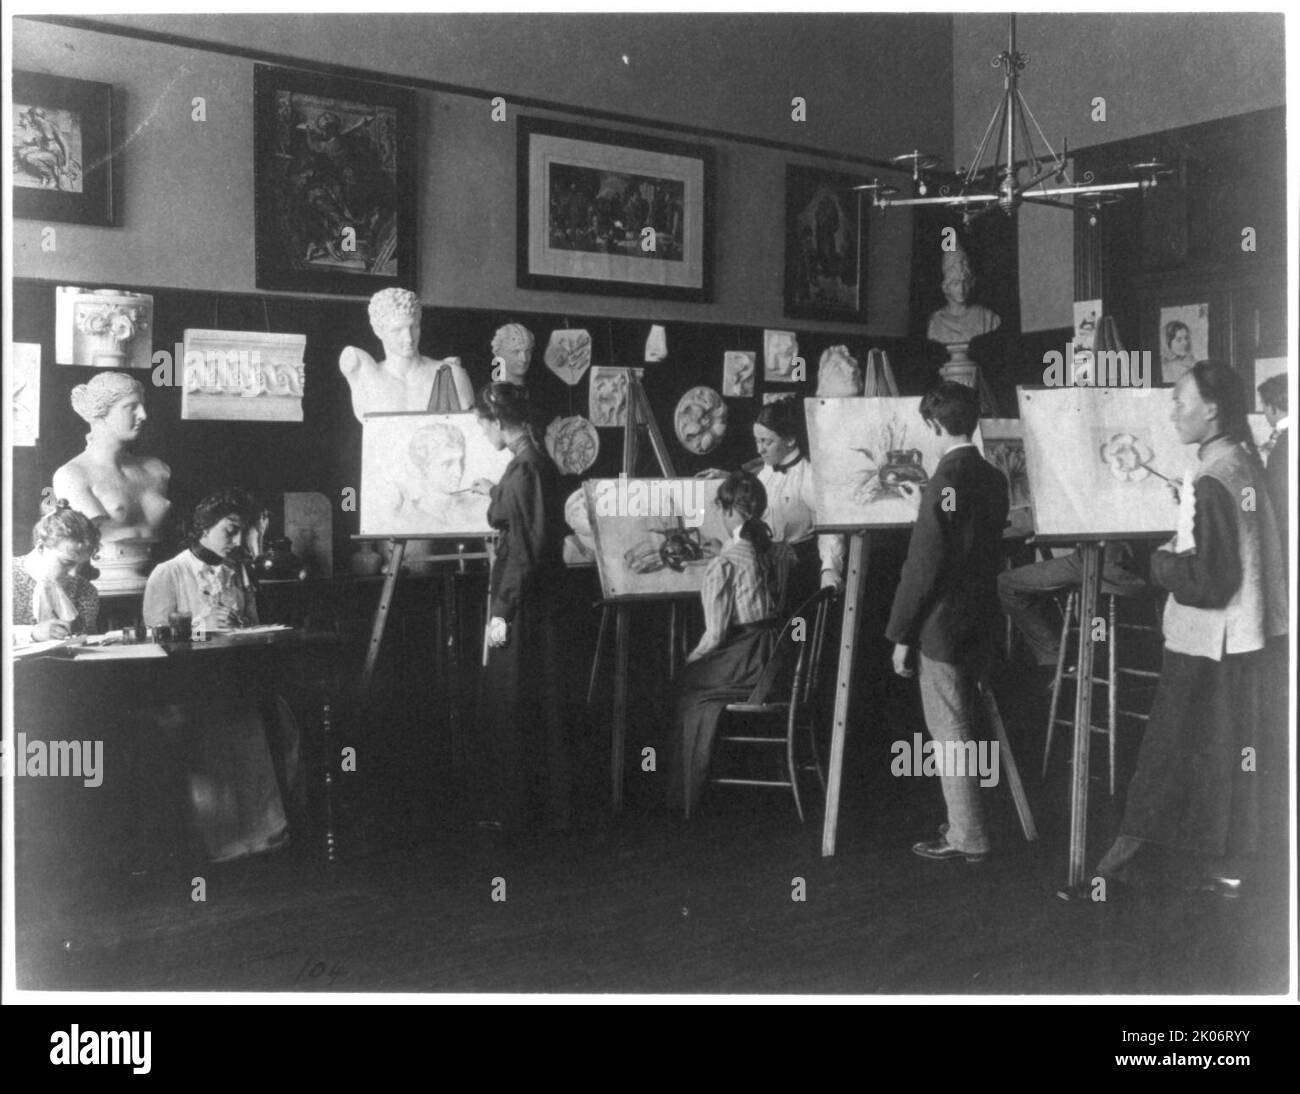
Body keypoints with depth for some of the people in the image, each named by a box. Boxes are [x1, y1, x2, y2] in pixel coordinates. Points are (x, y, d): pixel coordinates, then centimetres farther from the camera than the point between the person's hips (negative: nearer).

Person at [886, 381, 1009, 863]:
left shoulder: (948, 477, -18)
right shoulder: (993, 477, 7)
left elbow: (923, 564, -19)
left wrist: (901, 634, -13)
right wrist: (924, 507, 26)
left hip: (942, 625, -9)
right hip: (978, 621, 9)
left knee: (950, 731, 0)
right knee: (961, 725, 18)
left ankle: (967, 837, 7)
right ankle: (966, 825, 27)